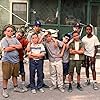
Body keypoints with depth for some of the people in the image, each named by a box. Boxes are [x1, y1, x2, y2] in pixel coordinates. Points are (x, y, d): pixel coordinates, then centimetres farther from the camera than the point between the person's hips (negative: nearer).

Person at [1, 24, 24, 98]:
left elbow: (20, 46, 3)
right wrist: (16, 47, -4)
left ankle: (16, 87, 28)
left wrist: (12, 46, -11)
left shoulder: (15, 39, 13)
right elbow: (6, 49, -17)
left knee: (15, 75, 16)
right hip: (7, 60, -6)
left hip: (16, 60, 6)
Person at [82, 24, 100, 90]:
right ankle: (88, 80, 25)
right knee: (86, 68, 10)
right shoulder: (84, 38, 3)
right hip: (86, 55, 4)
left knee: (93, 69, -6)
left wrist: (93, 56, -12)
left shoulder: (94, 37, -6)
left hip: (92, 55, -3)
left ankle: (95, 83, -2)